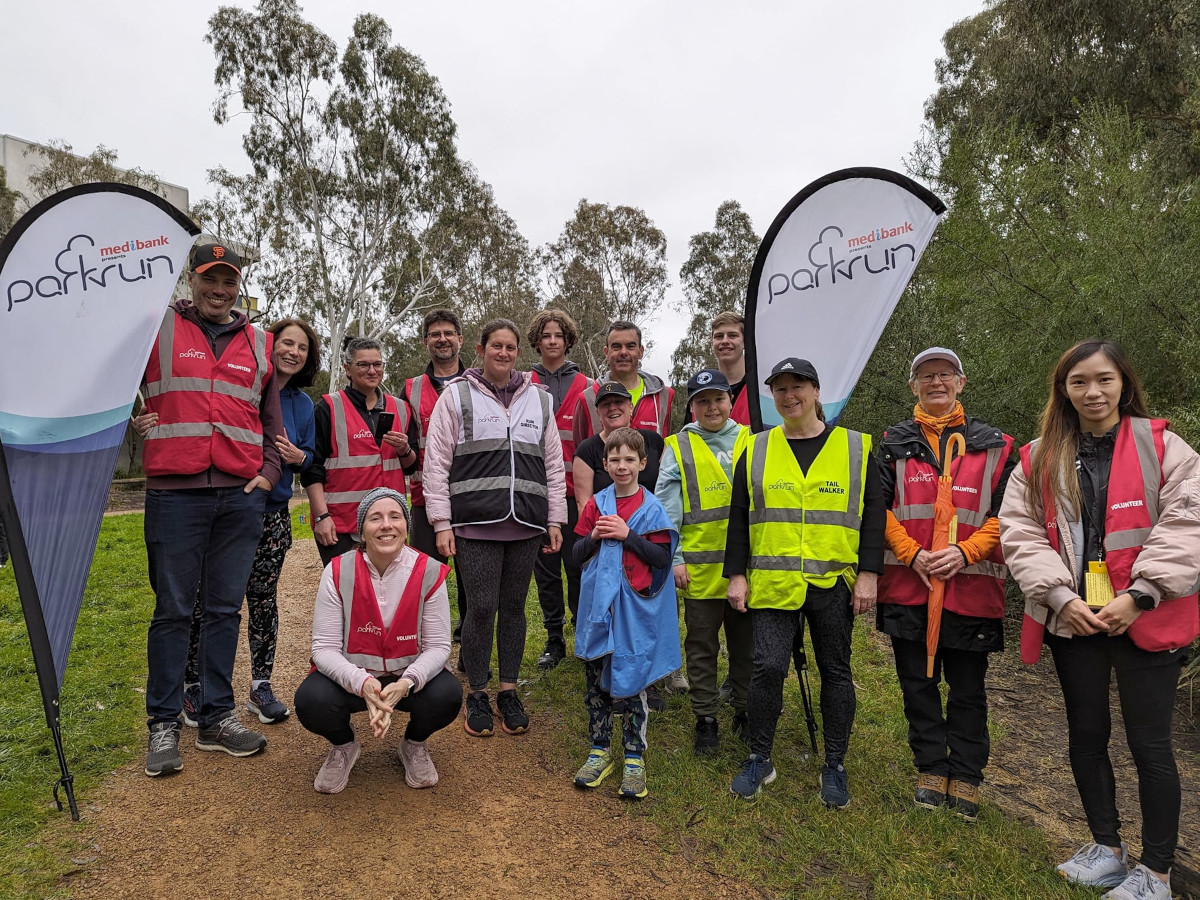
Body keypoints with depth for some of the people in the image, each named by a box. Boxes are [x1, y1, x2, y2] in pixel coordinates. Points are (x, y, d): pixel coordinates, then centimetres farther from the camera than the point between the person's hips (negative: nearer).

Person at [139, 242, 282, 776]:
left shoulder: (259, 344, 15)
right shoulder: (157, 330, 7)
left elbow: (272, 419, 17)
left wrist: (268, 472, 6)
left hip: (241, 496, 3)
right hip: (175, 492, -3)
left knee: (225, 609, 8)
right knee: (173, 610, 2)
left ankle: (217, 718, 18)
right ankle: (164, 725, 15)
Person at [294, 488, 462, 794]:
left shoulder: (429, 572, -15)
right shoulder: (338, 572, -14)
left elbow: (438, 646, -12)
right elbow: (324, 647, -14)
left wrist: (406, 683, -31)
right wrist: (363, 684, -32)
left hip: (410, 678, 0)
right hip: (351, 676, 0)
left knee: (448, 695, -29)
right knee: (310, 701, -30)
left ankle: (414, 745, 9)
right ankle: (344, 745, 9)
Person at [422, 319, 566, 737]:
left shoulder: (539, 399, 14)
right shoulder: (456, 395, 4)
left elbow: (554, 463, 14)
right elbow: (436, 463, 1)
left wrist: (555, 520, 9)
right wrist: (441, 523, -5)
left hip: (526, 524, 3)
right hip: (475, 523, -3)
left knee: (514, 606, 10)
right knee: (481, 608, -1)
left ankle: (509, 691, 25)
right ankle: (477, 695, 18)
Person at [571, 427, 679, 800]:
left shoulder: (652, 509, -4)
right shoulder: (596, 504, 5)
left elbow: (663, 558, -10)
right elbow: (578, 555, 7)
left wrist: (627, 535, -18)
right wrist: (595, 536, -12)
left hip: (635, 608, -3)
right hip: (598, 605, 3)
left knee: (632, 682, 5)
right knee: (596, 681, 11)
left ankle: (634, 758, 19)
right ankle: (600, 750, 26)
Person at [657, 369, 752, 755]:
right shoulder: (678, 448, 1)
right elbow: (667, 509, -1)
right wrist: (674, 557, -6)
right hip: (700, 567, -2)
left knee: (746, 644, 14)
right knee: (702, 647, 8)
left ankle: (745, 712, 32)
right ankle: (706, 719, 23)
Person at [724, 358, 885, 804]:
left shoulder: (855, 448, 4)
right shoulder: (756, 451, 6)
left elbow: (873, 515, 2)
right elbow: (739, 518, 6)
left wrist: (868, 574, -5)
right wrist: (737, 575, 1)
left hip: (834, 583, 0)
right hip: (773, 583, 0)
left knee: (835, 671, 10)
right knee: (768, 667, -3)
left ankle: (835, 766, 27)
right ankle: (759, 759, 18)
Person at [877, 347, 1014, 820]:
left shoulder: (994, 445, 6)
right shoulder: (893, 444, 5)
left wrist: (965, 552, -12)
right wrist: (913, 553, -11)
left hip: (971, 587, 0)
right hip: (908, 585, 1)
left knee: (967, 688, 11)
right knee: (918, 683, 10)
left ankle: (966, 777, 27)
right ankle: (931, 769, 27)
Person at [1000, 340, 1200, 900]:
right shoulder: (1038, 459, 6)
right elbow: (1020, 533, -1)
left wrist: (1139, 593, -16)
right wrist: (1061, 596, -12)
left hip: (1146, 619, -3)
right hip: (1073, 619, 3)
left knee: (1149, 743, 5)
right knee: (1086, 734, 14)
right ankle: (1108, 847, 33)